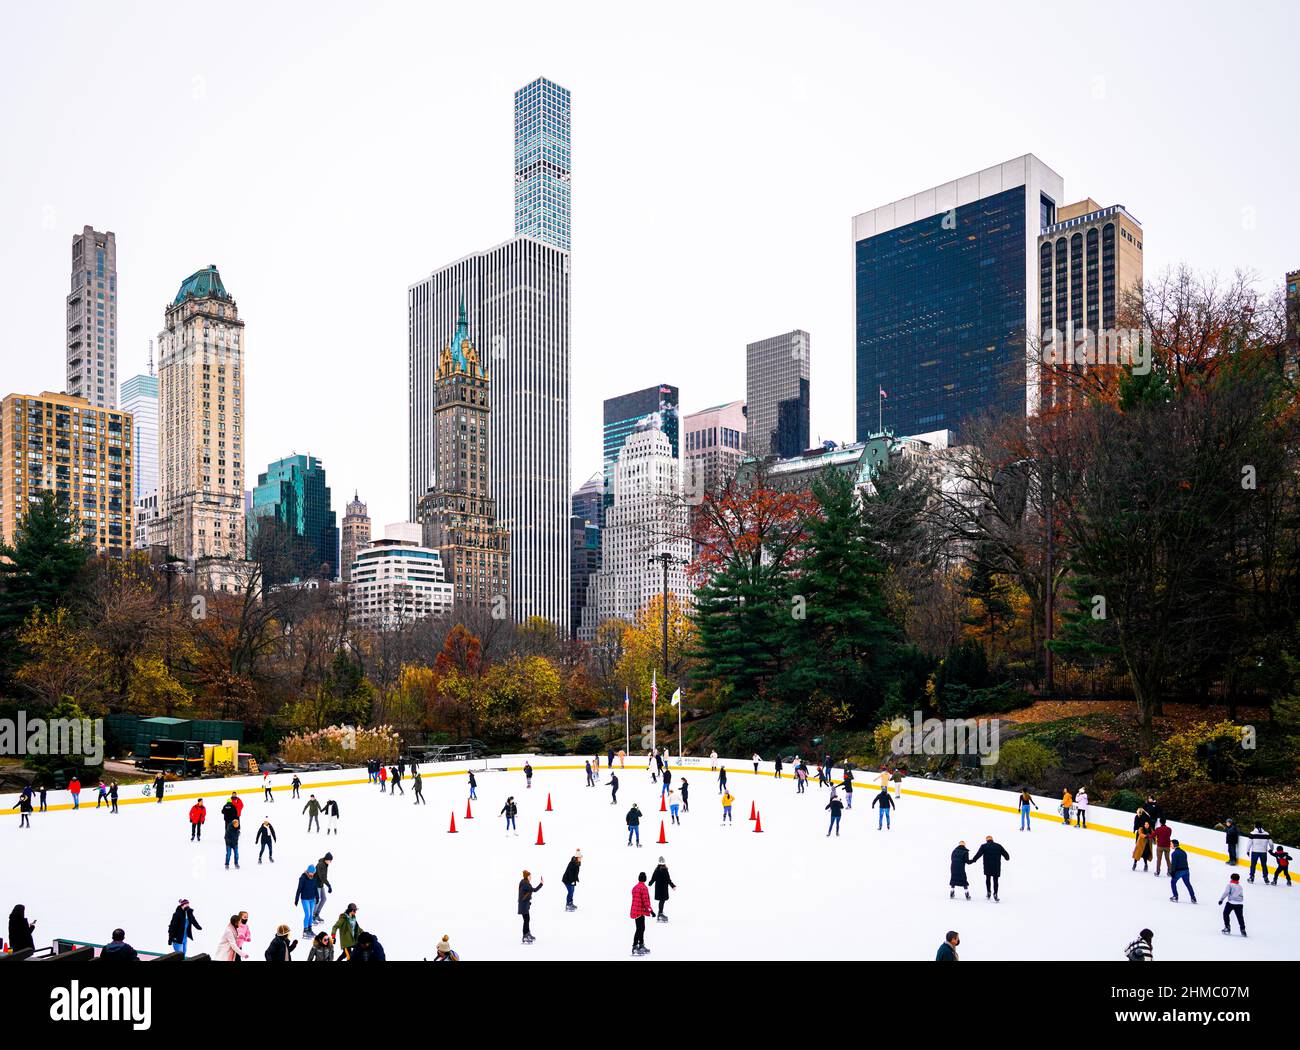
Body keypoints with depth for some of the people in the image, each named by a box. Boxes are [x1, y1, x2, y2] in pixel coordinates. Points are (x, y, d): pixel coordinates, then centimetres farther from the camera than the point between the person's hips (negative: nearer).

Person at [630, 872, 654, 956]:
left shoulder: (635, 887, 12)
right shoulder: (643, 888, -16)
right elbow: (646, 900, -19)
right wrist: (650, 910, -15)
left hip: (635, 911, 9)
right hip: (640, 911, -9)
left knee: (641, 928, 18)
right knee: (639, 929, -4)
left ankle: (641, 946, 27)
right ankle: (634, 947, -4)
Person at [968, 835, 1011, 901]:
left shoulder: (984, 846, 0)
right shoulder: (998, 846, 6)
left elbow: (978, 854, -9)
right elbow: (1005, 854, 11)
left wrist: (972, 861, -6)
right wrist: (1007, 858, 33)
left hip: (987, 866, -1)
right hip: (996, 867, 1)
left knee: (988, 879, 17)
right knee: (995, 880, 7)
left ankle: (988, 892, 10)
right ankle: (995, 894, -1)